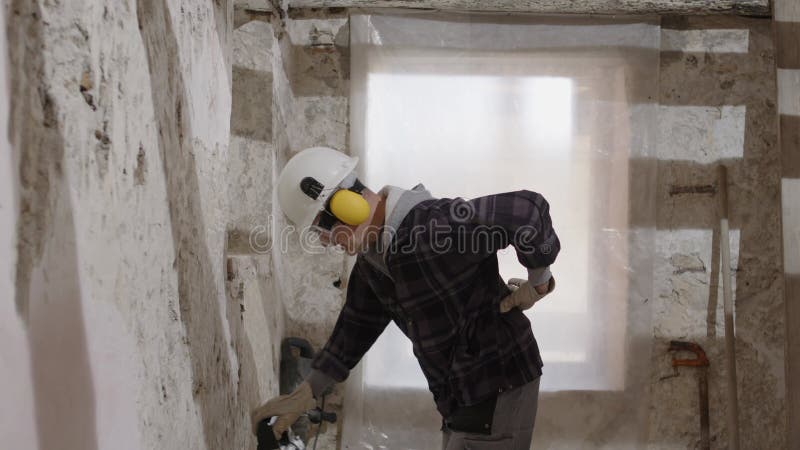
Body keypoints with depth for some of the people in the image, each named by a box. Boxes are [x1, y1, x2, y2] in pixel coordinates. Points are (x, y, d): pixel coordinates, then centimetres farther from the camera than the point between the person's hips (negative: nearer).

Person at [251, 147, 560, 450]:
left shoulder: (435, 224, -28)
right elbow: (359, 323, 13)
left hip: (498, 390, -9)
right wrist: (306, 394, 15)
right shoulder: (372, 254, 3)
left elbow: (527, 210, -31)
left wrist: (539, 282, -15)